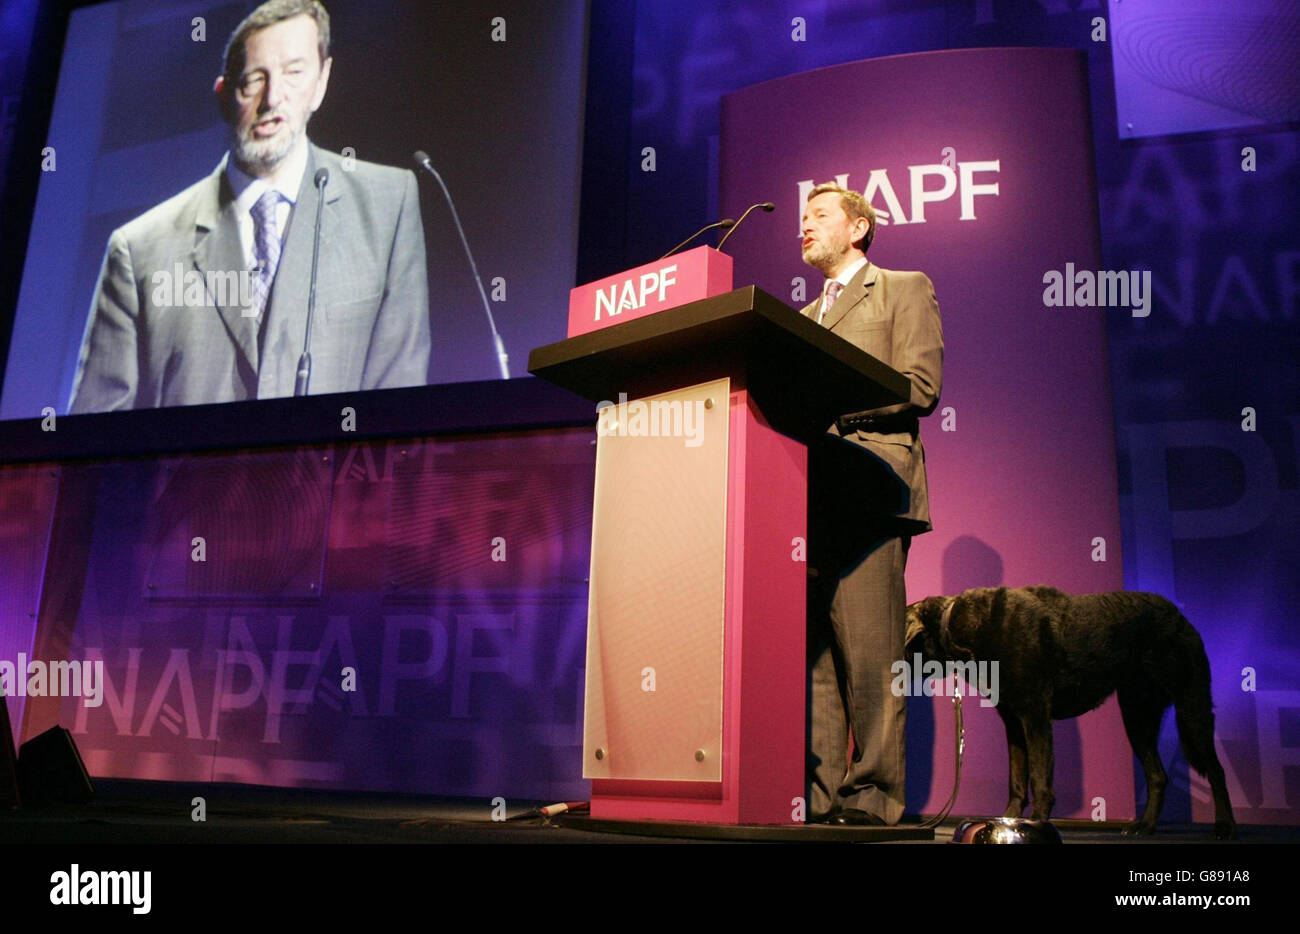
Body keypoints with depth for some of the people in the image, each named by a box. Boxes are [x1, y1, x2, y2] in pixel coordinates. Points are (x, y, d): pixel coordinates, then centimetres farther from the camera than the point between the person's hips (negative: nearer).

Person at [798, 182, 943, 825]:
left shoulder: (904, 289, 10)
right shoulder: (805, 317, 30)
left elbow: (921, 385, -4)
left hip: (867, 492, -6)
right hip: (810, 496, 6)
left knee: (868, 650, -10)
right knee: (812, 651, 1)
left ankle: (873, 796, -6)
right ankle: (820, 793, 3)